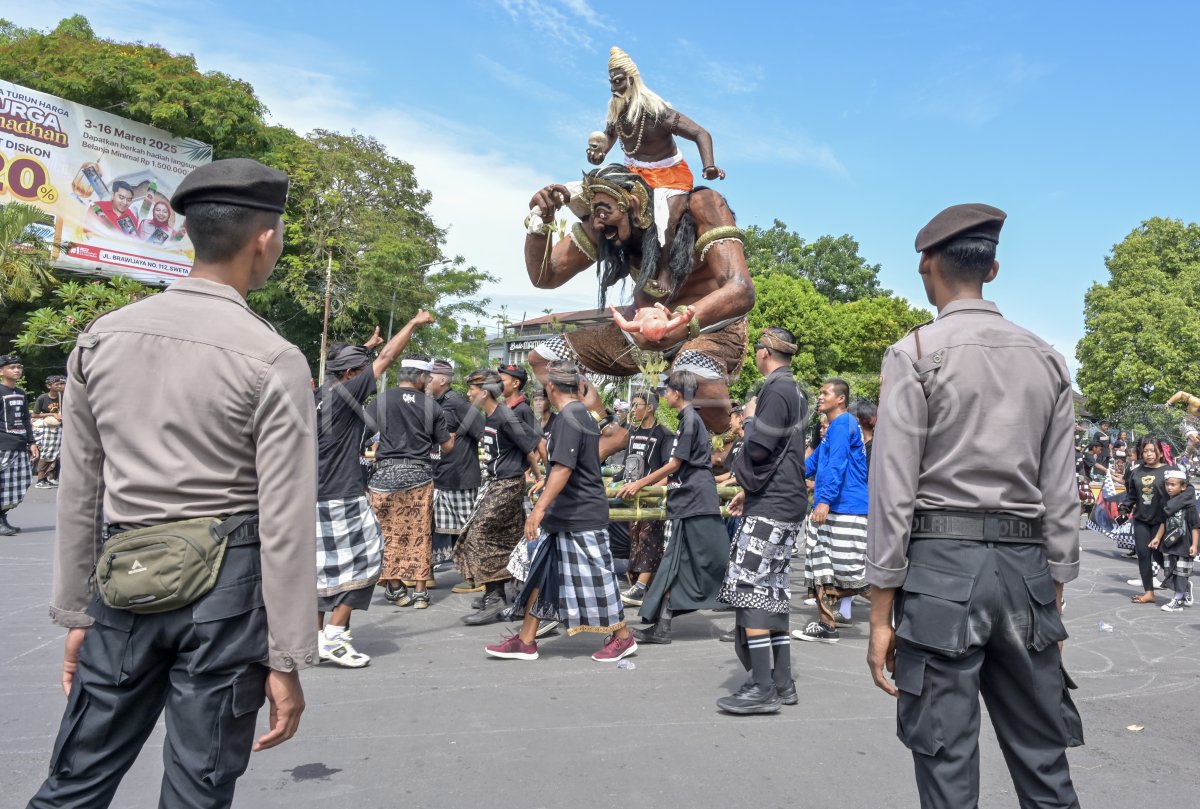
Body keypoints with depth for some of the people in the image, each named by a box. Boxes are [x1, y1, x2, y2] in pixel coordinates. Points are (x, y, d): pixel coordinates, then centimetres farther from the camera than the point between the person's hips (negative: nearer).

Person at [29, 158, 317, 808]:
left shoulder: (101, 338, 3)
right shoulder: (273, 361, -12)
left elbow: (79, 493, 7)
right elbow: (284, 524, -13)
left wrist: (76, 613, 16)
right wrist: (287, 661, -6)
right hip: (225, 584, -4)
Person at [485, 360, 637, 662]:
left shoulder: (567, 418, -18)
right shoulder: (582, 414, 12)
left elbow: (563, 467, -28)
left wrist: (540, 507, -31)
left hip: (580, 515, -10)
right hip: (564, 514, 10)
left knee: (595, 577, 1)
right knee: (541, 573, 10)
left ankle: (623, 637, 17)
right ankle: (526, 641, 16)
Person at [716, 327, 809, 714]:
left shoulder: (776, 391, -13)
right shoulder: (793, 390, 18)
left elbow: (758, 449, -21)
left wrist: (750, 419, -1)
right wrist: (750, 490, 21)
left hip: (770, 506, -10)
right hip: (785, 501, 10)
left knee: (748, 589, -8)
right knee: (772, 592, 12)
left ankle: (763, 688, -6)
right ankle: (781, 682, 18)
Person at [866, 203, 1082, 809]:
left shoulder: (915, 354, -5)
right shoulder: (1046, 360, 9)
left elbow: (894, 489, -9)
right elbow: (1060, 493, 9)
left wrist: (882, 611, -6)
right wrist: (1053, 594, 16)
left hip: (941, 562, -5)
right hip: (1025, 566, 5)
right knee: (1042, 760, 16)